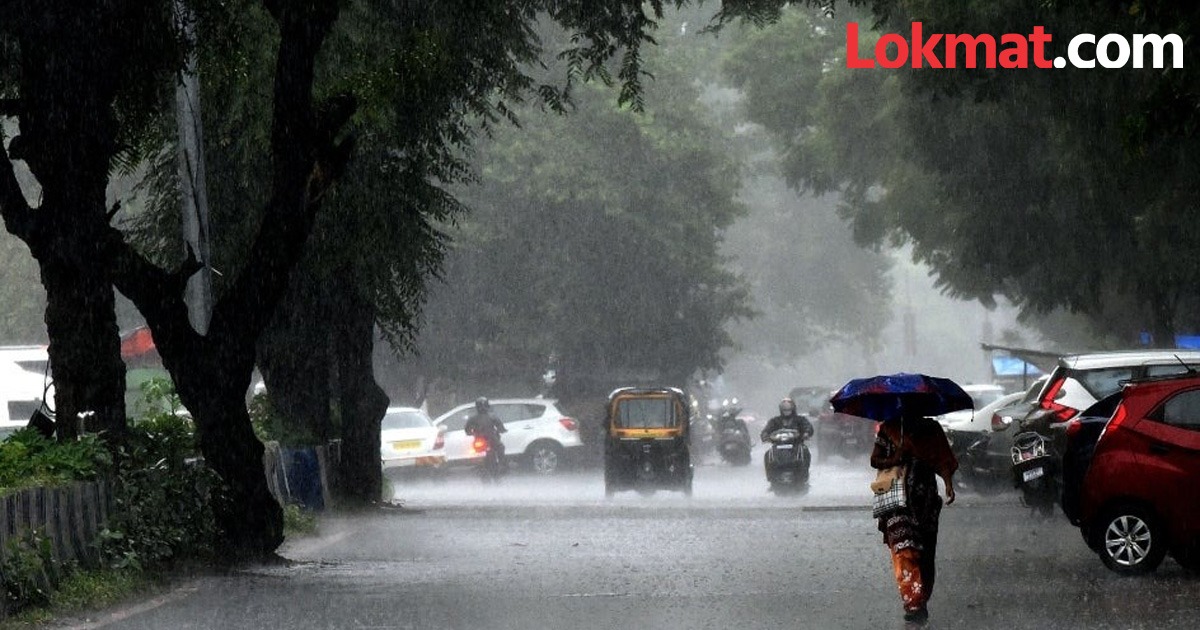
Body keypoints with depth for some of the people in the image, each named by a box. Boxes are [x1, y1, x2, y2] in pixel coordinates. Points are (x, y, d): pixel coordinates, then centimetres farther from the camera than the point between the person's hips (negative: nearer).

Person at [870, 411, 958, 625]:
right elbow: (875, 460, 5)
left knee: (926, 553, 4)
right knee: (904, 550, -15)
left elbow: (943, 461, 2)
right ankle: (913, 604, -21)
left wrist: (949, 484, -15)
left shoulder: (931, 429, 8)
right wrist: (894, 460, -15)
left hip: (926, 500, 2)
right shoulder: (888, 429, 5)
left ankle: (921, 602, 15)